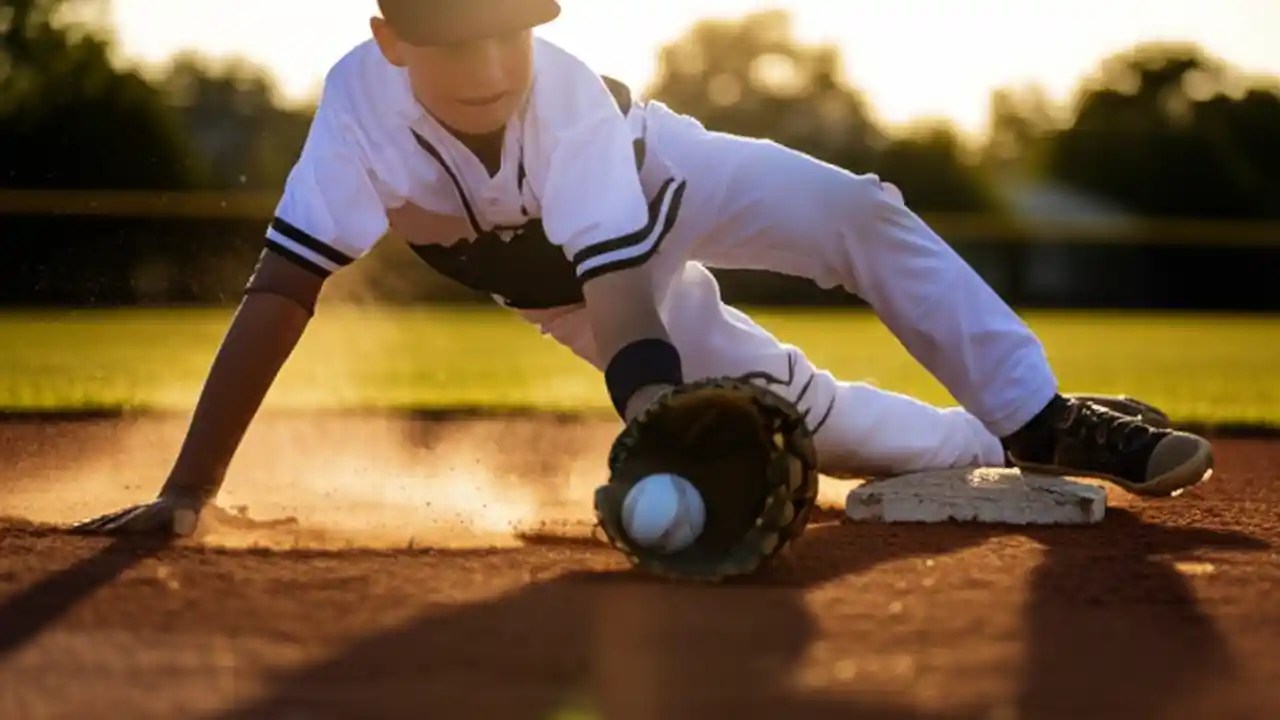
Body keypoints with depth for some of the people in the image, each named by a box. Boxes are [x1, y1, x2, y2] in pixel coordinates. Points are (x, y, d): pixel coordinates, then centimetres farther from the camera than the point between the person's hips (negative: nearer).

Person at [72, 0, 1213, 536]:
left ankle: (1044, 423, -12)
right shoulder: (361, 101, -40)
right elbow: (283, 292, -41)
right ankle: (993, 449, 20)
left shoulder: (566, 96, -41)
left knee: (861, 213, -25)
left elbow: (622, 289, -46)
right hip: (561, 290, 1)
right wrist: (187, 494, -45)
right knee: (796, 409, -3)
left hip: (669, 184, -1)